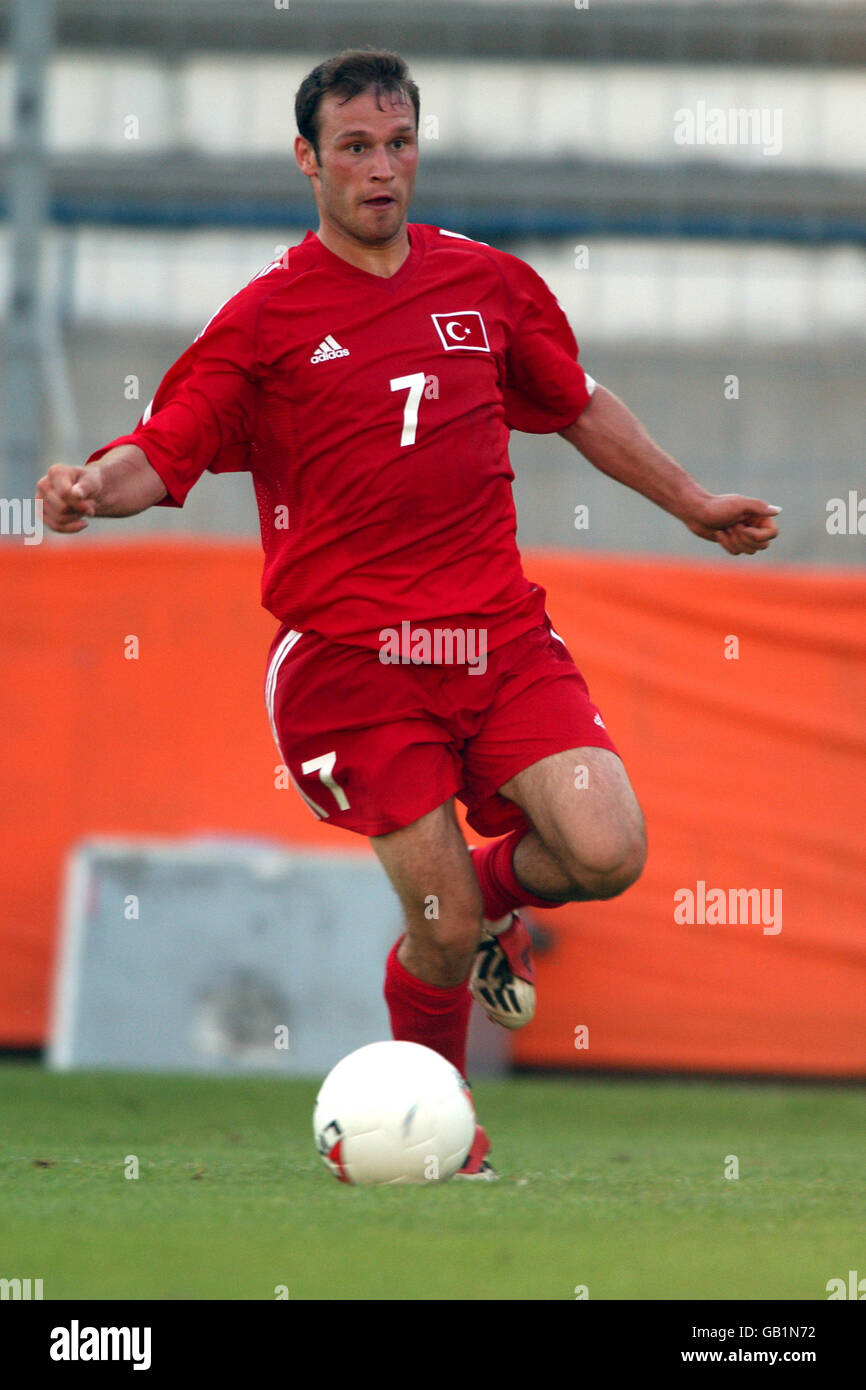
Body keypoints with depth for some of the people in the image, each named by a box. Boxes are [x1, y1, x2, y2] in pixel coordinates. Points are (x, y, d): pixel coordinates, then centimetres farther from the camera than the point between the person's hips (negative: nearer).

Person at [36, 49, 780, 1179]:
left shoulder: (489, 283, 11)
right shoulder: (266, 317, 0)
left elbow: (578, 404, 27)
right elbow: (163, 455, -3)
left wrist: (692, 503, 32)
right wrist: (93, 485, -25)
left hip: (501, 636, 3)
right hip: (350, 654, -3)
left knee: (606, 854, -17)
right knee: (444, 929, -8)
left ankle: (494, 887, 19)